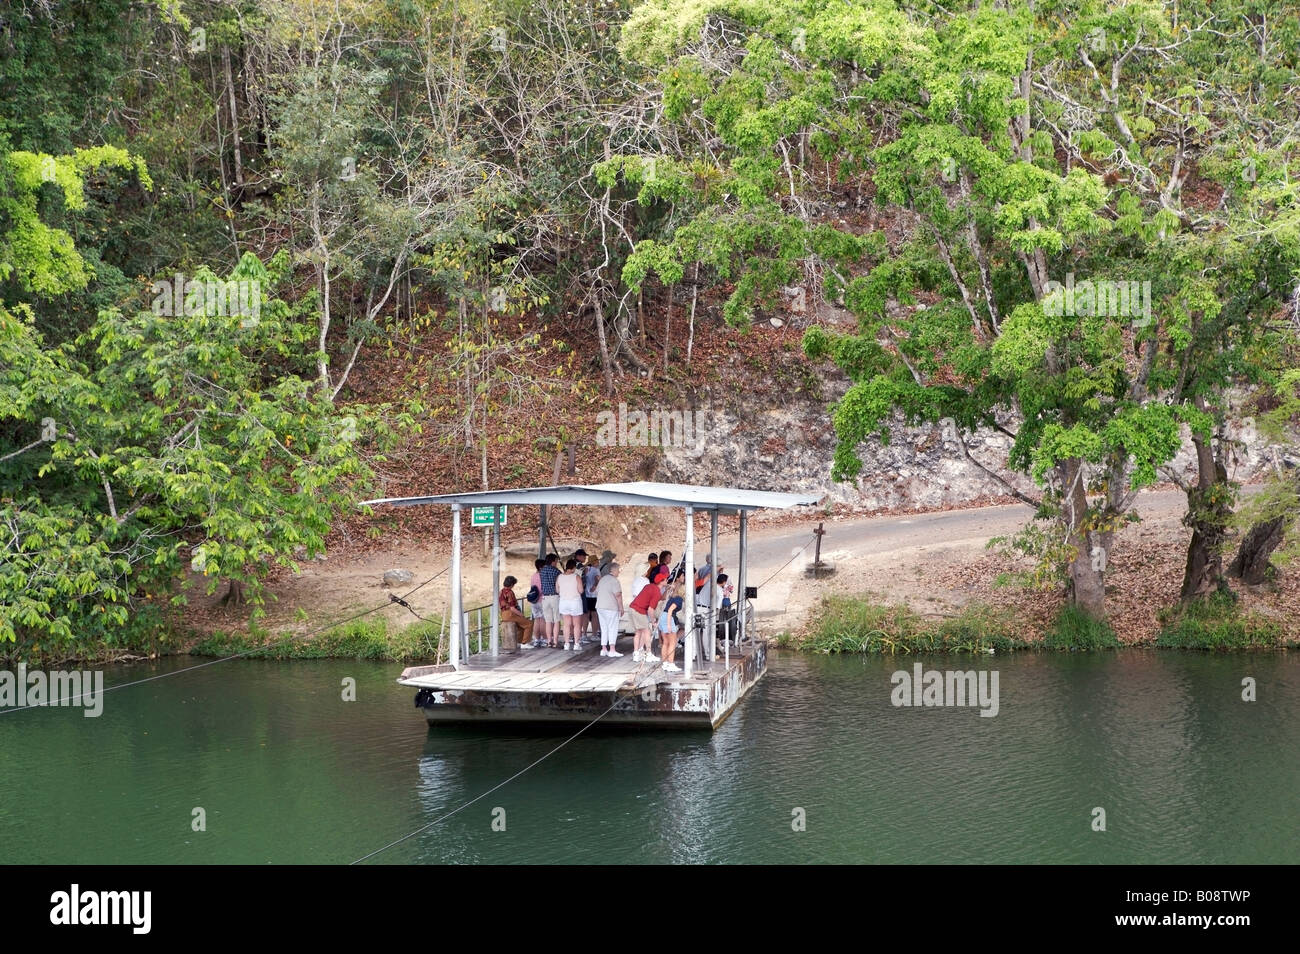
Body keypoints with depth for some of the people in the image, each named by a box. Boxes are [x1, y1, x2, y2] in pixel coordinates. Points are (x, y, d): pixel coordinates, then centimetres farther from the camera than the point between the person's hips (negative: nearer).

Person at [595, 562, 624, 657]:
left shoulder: (602, 579, 15)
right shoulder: (614, 580, -12)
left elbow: (597, 592, 21)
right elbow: (618, 595, -17)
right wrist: (621, 608, -11)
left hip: (600, 607, 8)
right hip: (611, 608, -8)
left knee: (604, 629, 12)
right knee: (613, 629, -6)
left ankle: (604, 649, 12)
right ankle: (612, 650, -12)